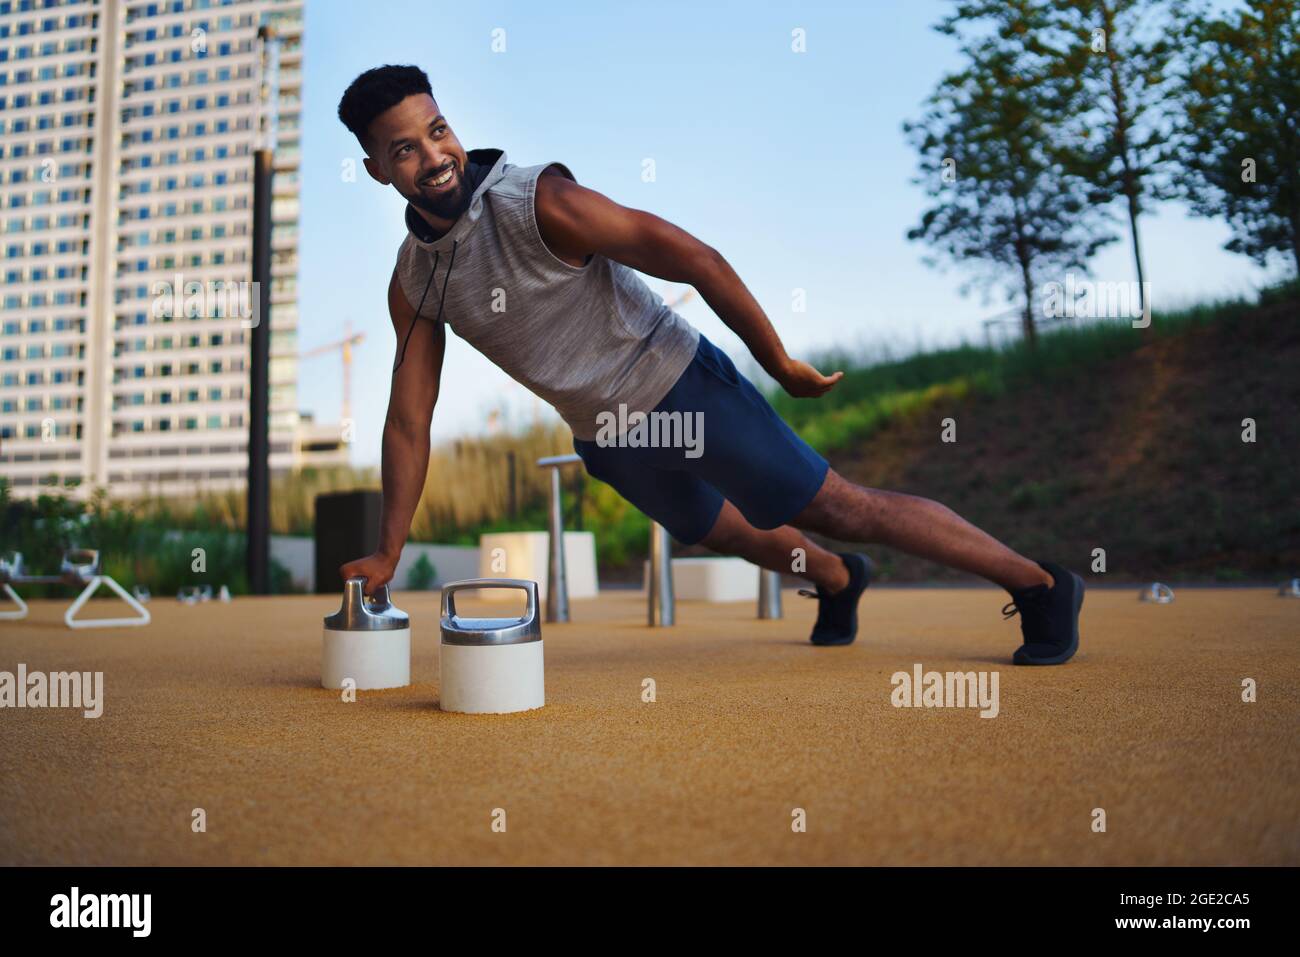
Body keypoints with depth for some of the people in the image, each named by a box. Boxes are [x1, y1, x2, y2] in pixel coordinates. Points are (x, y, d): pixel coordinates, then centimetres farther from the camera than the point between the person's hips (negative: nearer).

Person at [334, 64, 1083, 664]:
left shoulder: (539, 202, -23)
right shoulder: (412, 282, -2)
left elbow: (695, 259, -21)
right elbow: (410, 423, 4)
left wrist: (780, 361, -15)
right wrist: (389, 553, 5)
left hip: (677, 387, -7)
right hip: (605, 439, 7)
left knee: (842, 508, -4)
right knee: (725, 533, 25)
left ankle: (1043, 585, 11)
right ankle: (838, 581, 55)